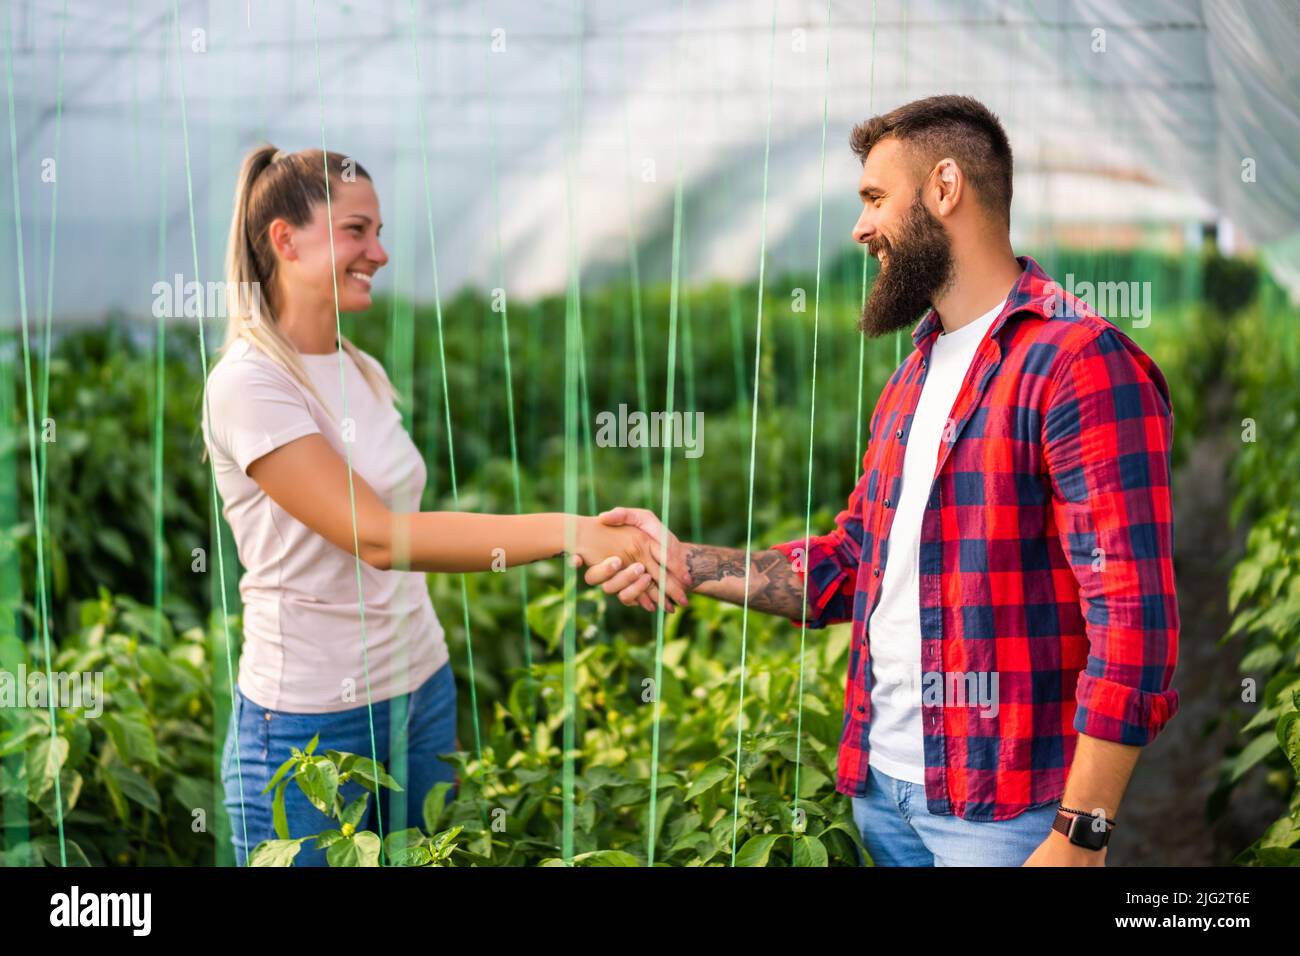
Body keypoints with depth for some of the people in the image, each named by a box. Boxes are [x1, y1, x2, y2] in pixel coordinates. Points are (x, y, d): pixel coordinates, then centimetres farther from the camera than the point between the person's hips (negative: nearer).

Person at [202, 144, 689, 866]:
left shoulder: (365, 373, 7)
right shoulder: (248, 385, -15)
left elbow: (396, 550, 10)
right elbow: (375, 537, -24)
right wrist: (569, 532, -29)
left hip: (421, 692, 6)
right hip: (312, 719, -6)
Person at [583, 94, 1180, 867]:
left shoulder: (1081, 362, -14)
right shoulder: (916, 374, 14)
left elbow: (1134, 618, -19)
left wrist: (1081, 833, -21)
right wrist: (683, 562, 2)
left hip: (1003, 806, -8)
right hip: (882, 786, 8)